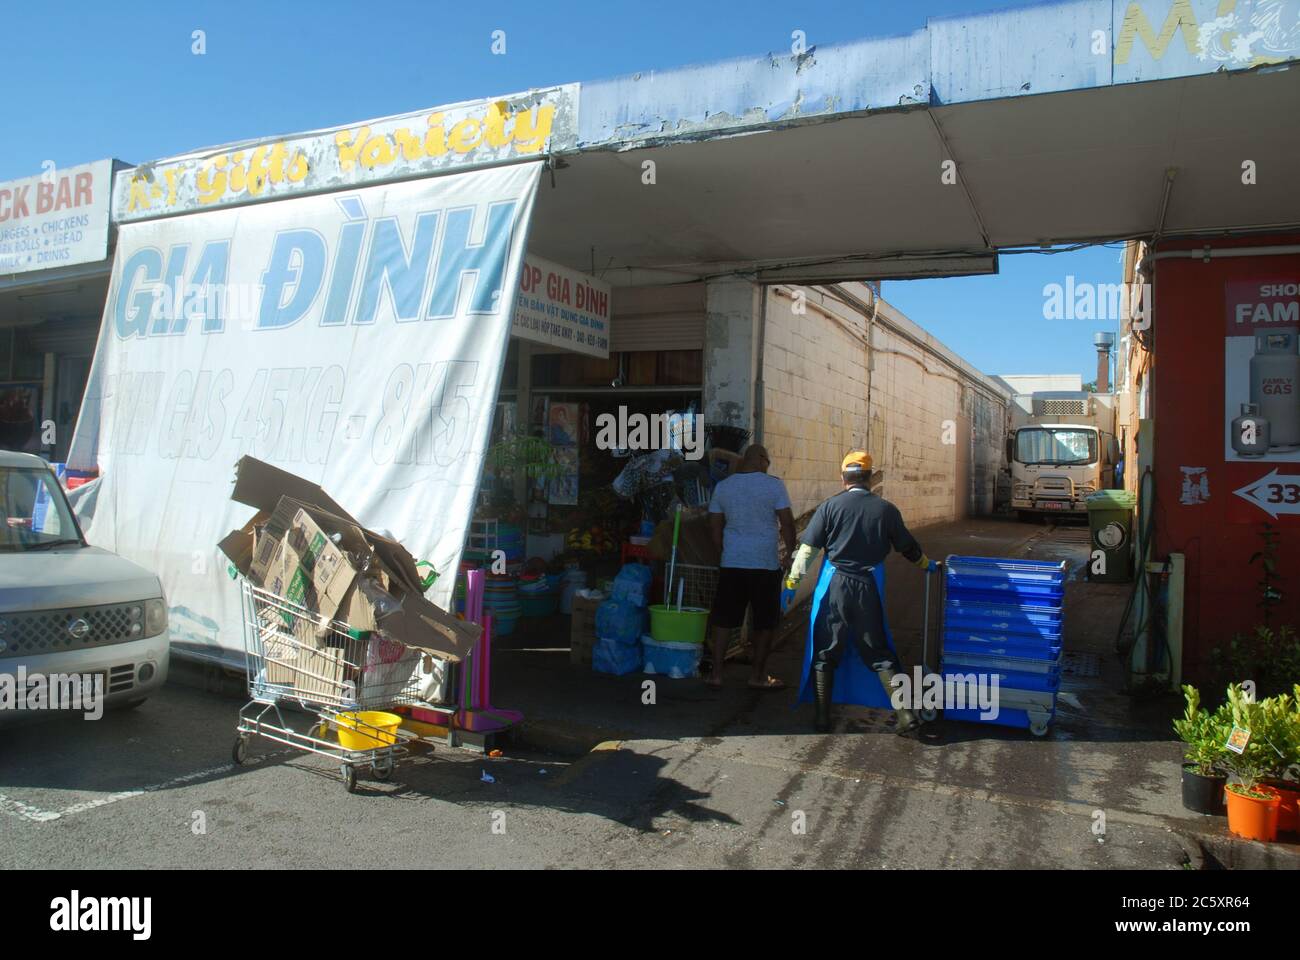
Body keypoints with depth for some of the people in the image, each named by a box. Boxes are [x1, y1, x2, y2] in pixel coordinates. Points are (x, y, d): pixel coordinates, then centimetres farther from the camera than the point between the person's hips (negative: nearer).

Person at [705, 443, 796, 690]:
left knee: (723, 620, 10)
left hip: (731, 563, 3)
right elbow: (787, 522, -8)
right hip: (765, 564, -3)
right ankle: (758, 675, 17)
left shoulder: (722, 487, 5)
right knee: (764, 623, 10)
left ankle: (716, 673, 11)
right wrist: (790, 552, 3)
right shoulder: (773, 485, -6)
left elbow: (715, 525, 9)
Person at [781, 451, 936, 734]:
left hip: (836, 586, -1)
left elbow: (808, 548, -6)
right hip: (868, 589, 2)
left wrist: (791, 583, -1)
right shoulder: (886, 509, 1)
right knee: (879, 653, 13)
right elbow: (908, 546, 14)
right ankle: (905, 713, 8)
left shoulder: (830, 506, -4)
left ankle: (822, 717, 12)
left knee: (825, 654, 10)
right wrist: (927, 565, 33)